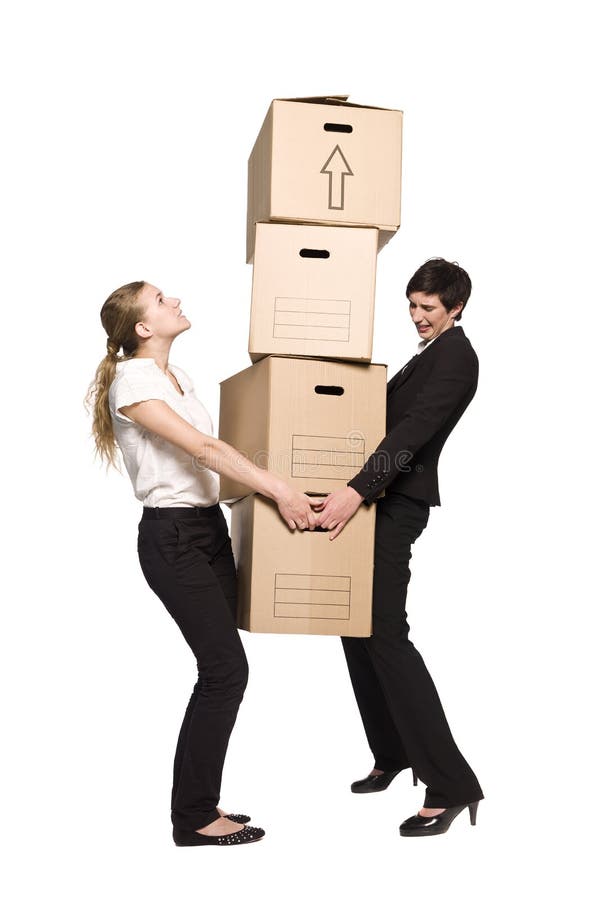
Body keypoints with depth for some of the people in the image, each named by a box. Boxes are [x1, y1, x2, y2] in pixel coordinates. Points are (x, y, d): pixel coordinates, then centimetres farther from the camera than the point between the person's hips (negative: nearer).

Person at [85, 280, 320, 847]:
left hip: (209, 527, 9)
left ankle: (197, 804, 18)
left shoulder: (177, 376, 15)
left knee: (219, 671, 7)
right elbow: (201, 447, -23)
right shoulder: (132, 380, -13)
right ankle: (195, 819, 3)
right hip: (172, 537, -9)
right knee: (227, 669, -9)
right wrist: (279, 490, -27)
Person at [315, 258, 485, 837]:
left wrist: (358, 489, -33)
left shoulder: (455, 355, -9)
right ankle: (392, 755, 24)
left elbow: (414, 430, -23)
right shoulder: (429, 355, 22)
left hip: (397, 502, -10)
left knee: (385, 633, -15)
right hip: (380, 498, 10)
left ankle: (449, 783, -12)